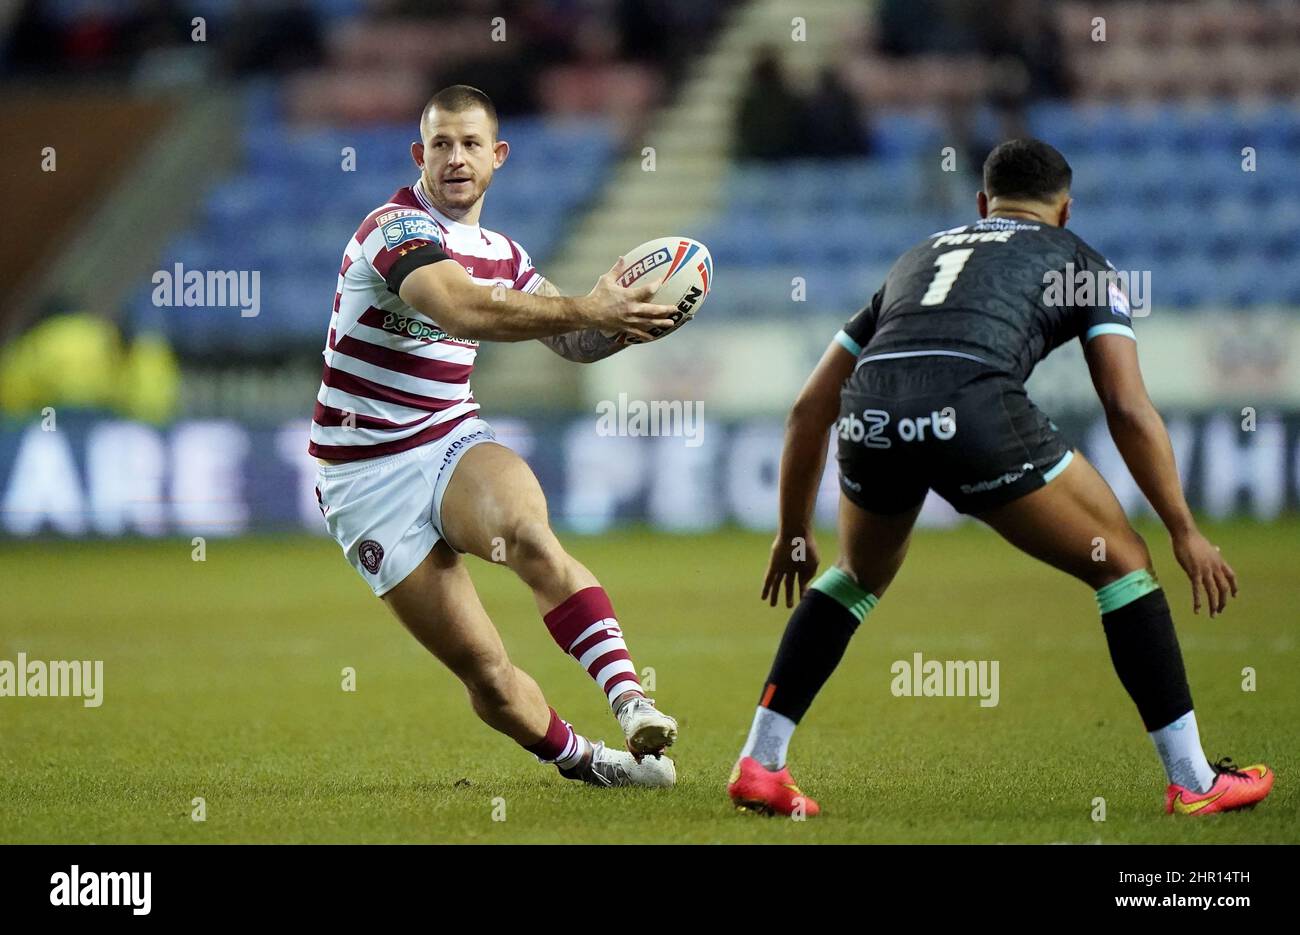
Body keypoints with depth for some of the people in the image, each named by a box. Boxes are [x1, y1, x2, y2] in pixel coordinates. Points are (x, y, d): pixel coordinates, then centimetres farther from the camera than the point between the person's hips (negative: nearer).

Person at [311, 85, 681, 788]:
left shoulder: (501, 254, 11)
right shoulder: (396, 228, -15)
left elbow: (574, 341, 17)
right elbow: (462, 309, -33)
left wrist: (624, 318, -6)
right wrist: (585, 310, -33)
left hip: (452, 442, 5)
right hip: (368, 476, -5)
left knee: (530, 535, -32)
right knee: (484, 670, -8)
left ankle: (627, 698, -42)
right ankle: (581, 761, 14)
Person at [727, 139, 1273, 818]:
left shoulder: (921, 256, 38)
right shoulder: (1079, 260, 26)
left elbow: (810, 406, 37)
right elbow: (1128, 408, 12)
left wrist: (794, 530, 46)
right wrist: (1185, 532, 17)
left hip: (869, 413, 4)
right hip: (973, 407, -4)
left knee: (858, 577, 33)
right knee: (1122, 564, 15)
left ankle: (758, 765, 27)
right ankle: (1193, 781, 13)